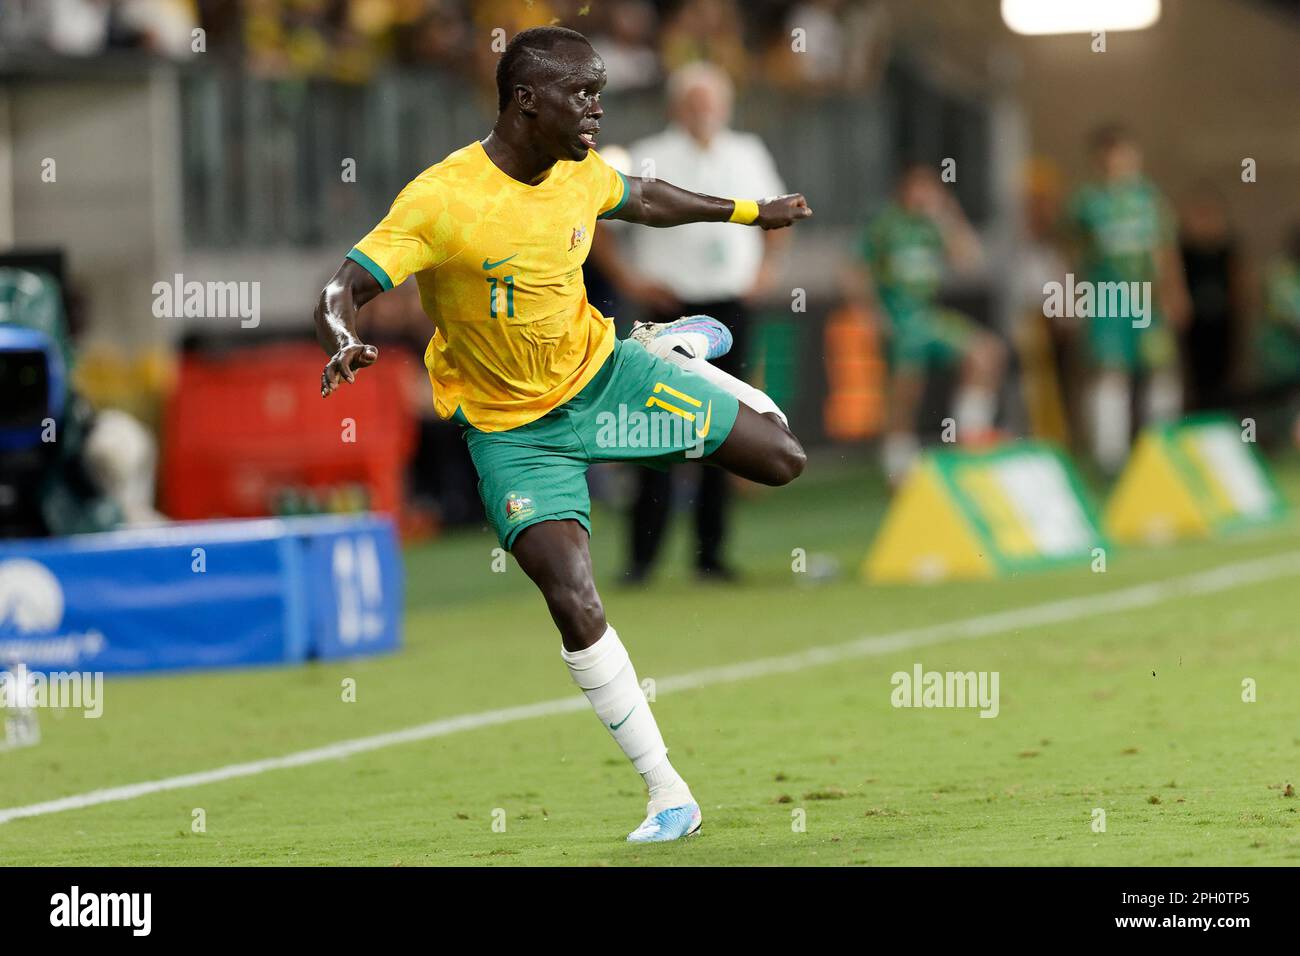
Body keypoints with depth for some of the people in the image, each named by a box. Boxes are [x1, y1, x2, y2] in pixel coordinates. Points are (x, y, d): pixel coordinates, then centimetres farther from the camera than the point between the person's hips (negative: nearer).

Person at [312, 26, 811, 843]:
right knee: (573, 599, -21)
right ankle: (667, 794, -9)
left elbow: (644, 200, 16)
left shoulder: (581, 174, -8)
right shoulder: (441, 201, -26)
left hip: (599, 370, 4)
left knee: (781, 457, -1)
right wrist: (345, 344, -51)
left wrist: (750, 213, 28)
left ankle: (676, 349, 31)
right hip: (512, 430, -4)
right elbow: (343, 292, -28)